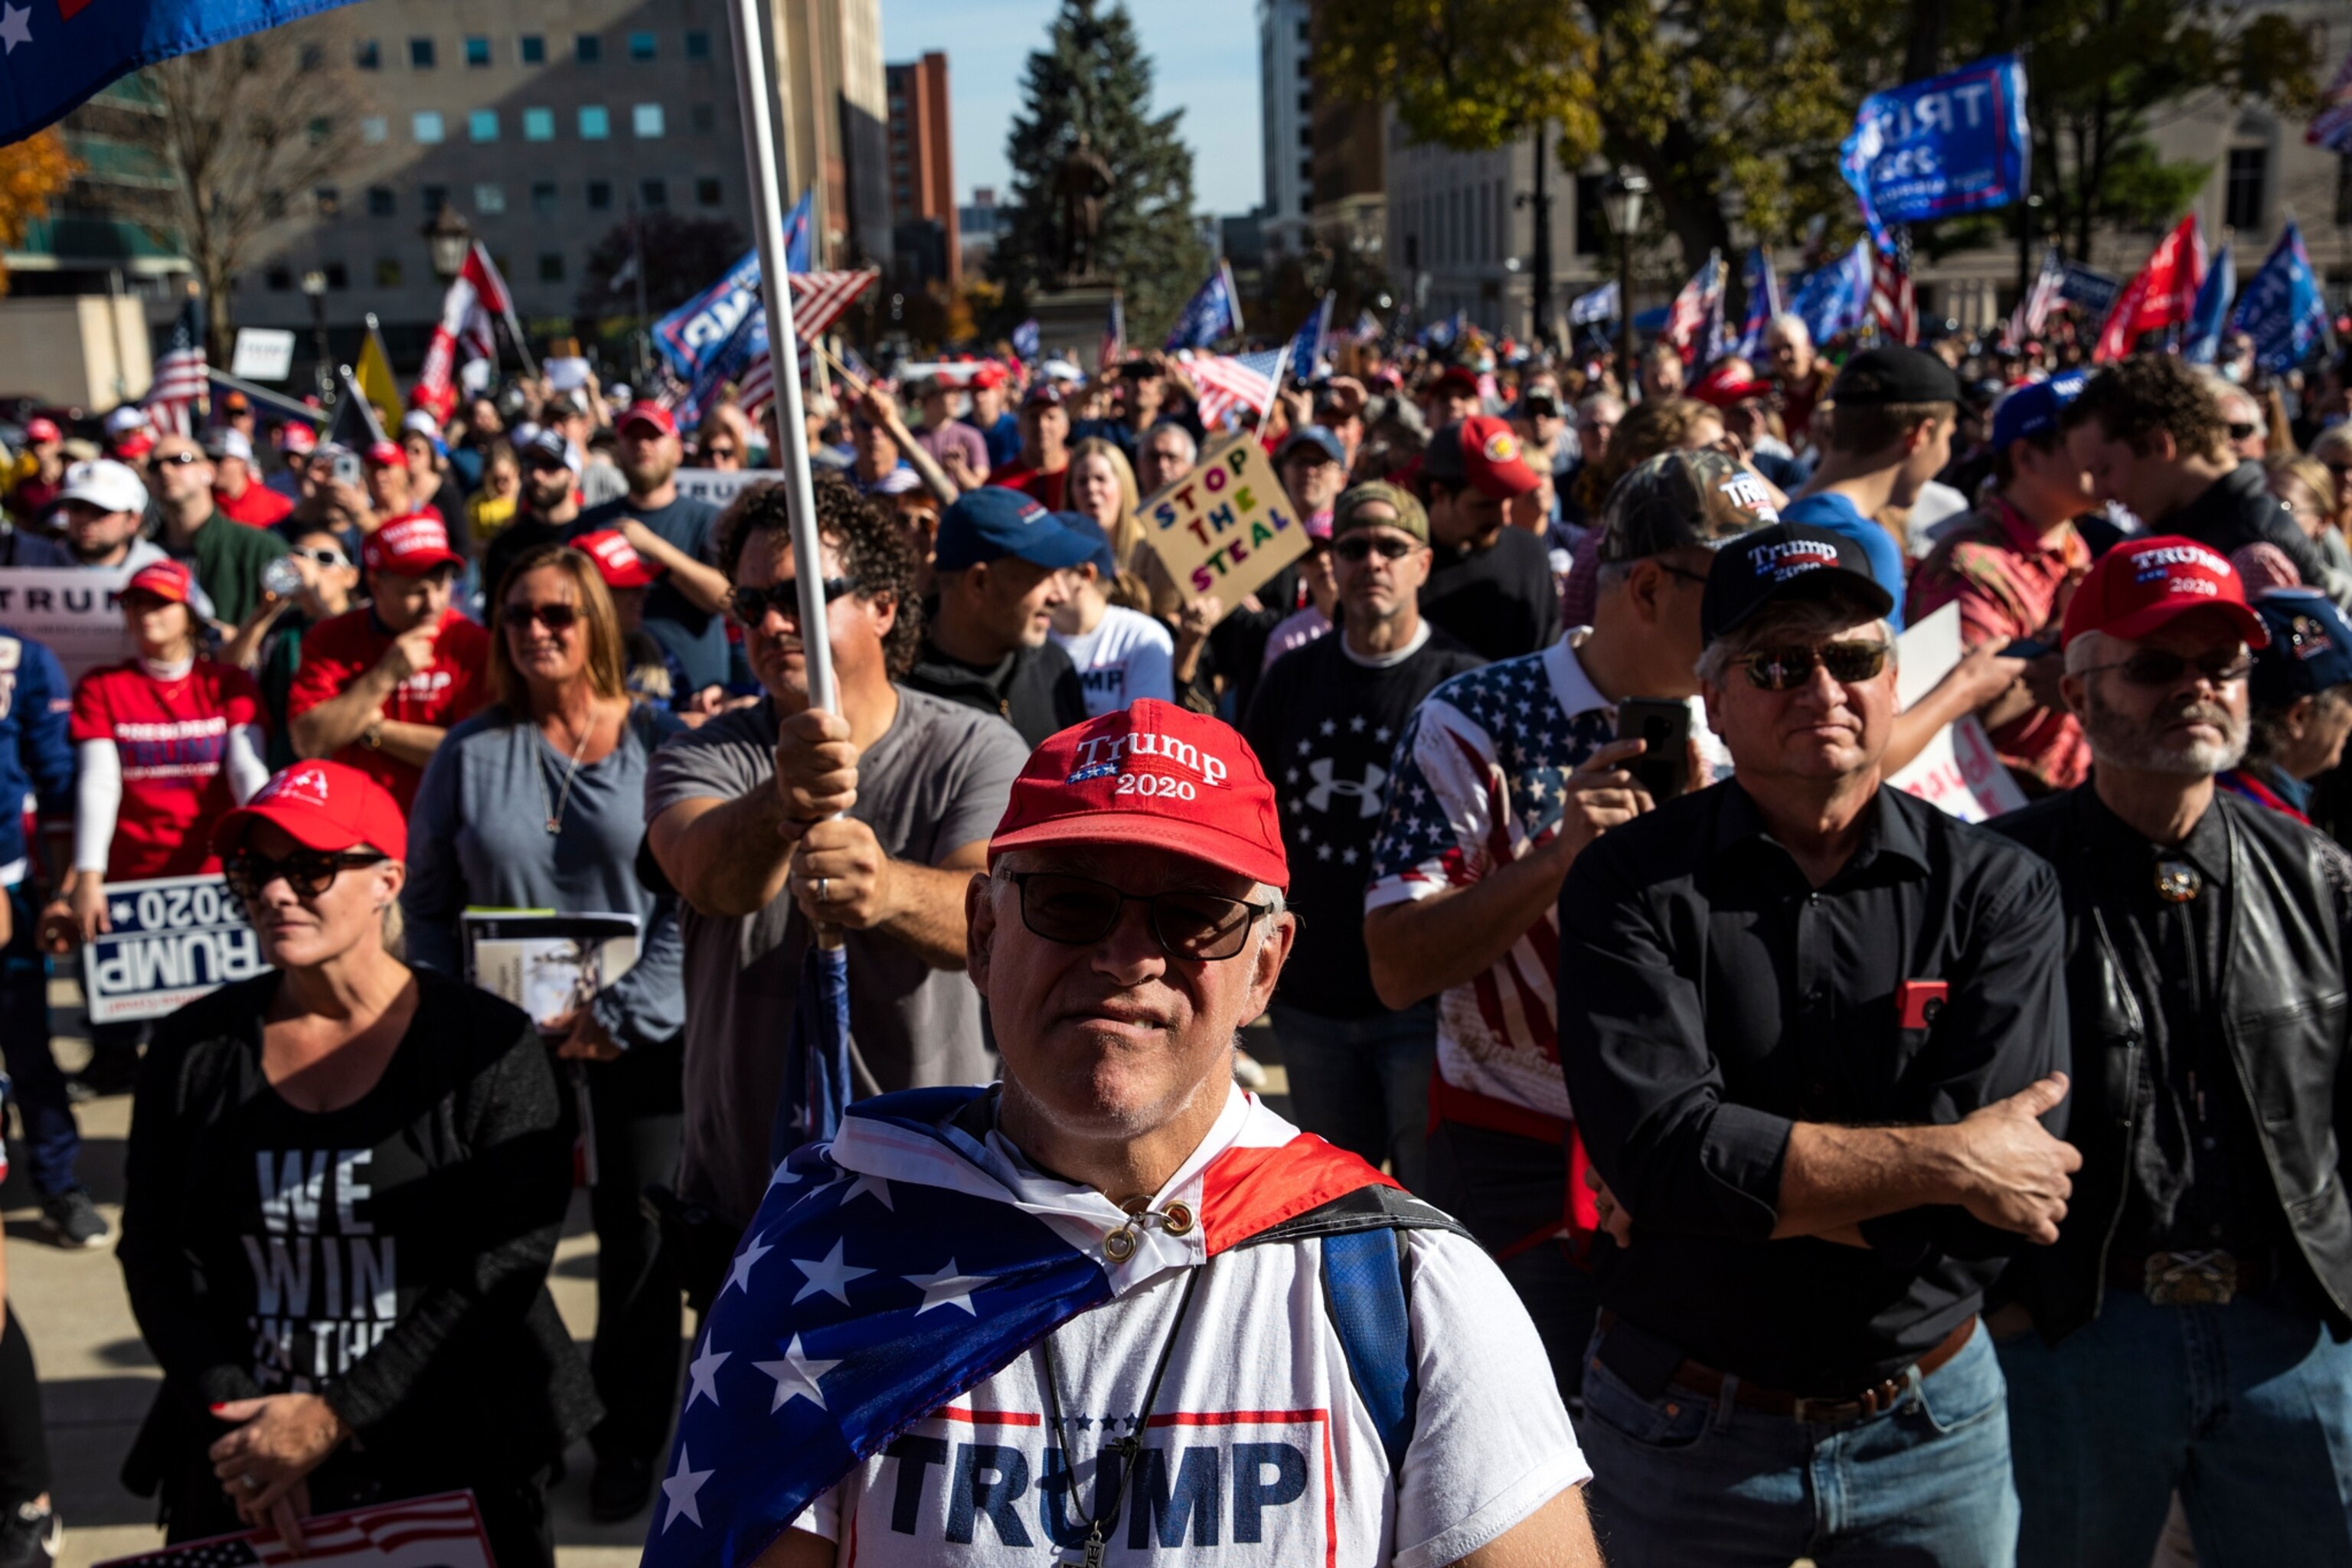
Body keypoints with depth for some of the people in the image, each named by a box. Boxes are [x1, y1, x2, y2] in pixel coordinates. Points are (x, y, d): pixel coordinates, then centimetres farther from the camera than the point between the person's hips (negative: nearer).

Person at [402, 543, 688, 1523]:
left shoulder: (660, 743, -2)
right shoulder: (471, 754, 5)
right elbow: (426, 899, 8)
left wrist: (622, 1012, -11)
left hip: (642, 1036, -1)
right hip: (507, 1035, 2)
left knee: (637, 1239, 6)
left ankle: (631, 1443, 24)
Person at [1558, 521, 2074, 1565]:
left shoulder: (1998, 891, -7)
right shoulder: (1634, 883, -11)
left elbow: (2005, 1203, -17)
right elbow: (1655, 1150, -24)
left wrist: (1735, 1178, -19)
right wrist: (1948, 1162, -20)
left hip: (1930, 1432, 2)